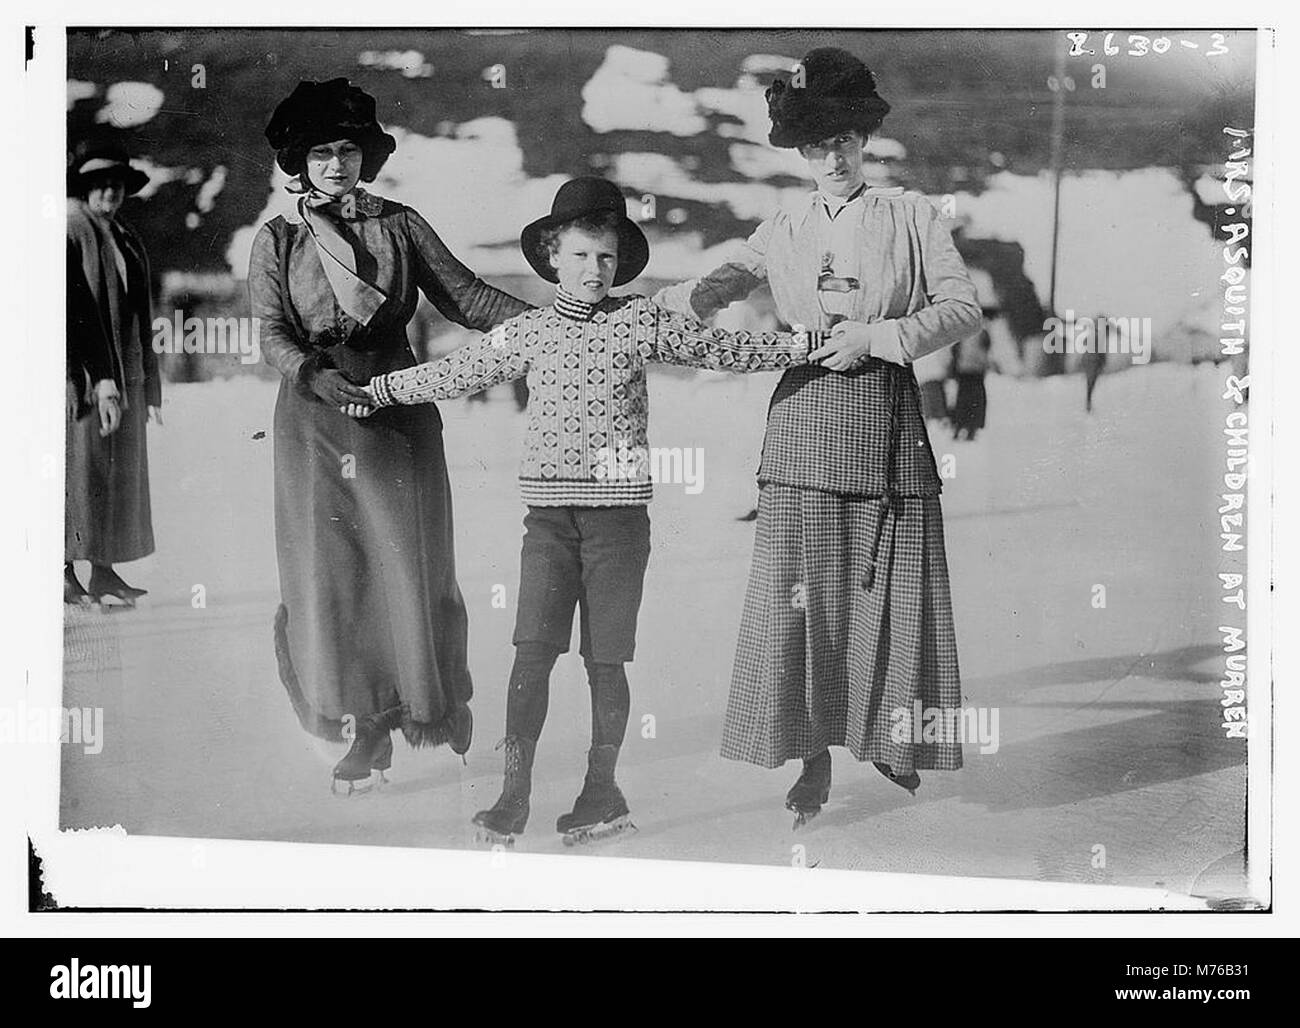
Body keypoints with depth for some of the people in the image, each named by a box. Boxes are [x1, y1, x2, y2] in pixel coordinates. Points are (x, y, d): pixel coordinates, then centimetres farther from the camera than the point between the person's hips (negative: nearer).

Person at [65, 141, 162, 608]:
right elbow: (75, 309, -16)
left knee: (120, 474, 8)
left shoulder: (128, 240, 16)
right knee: (78, 469, -5)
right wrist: (99, 378, -23)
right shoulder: (69, 233, -8)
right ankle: (66, 573, 0)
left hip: (124, 375, 8)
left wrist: (150, 385, 17)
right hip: (80, 374, -8)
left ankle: (104, 570, 14)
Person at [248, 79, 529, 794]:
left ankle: (428, 704, 18)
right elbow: (272, 333, -2)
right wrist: (315, 373, -21)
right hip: (315, 413, 1)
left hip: (398, 404, 0)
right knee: (329, 568, 0)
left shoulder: (400, 225, 8)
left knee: (407, 559, -2)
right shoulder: (277, 241, 7)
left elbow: (463, 295, 4)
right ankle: (363, 728, 11)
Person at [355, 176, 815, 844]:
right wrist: (379, 389, 21)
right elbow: (455, 374, 19)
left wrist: (798, 345, 3)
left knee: (605, 658, 4)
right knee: (533, 650, -6)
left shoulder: (641, 322, 6)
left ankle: (602, 790, 16)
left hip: (618, 511, -1)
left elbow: (720, 349, 8)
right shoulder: (526, 333, 10)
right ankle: (513, 794, -2)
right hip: (549, 514, 1)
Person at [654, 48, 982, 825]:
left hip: (888, 420, -1)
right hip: (806, 421, 2)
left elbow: (964, 306, 1)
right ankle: (813, 766, 5)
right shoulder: (782, 231, 15)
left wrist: (876, 337, -11)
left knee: (890, 592, 0)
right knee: (802, 592, -3)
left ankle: (897, 754, 15)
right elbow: (716, 288, 12)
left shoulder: (911, 216, 8)